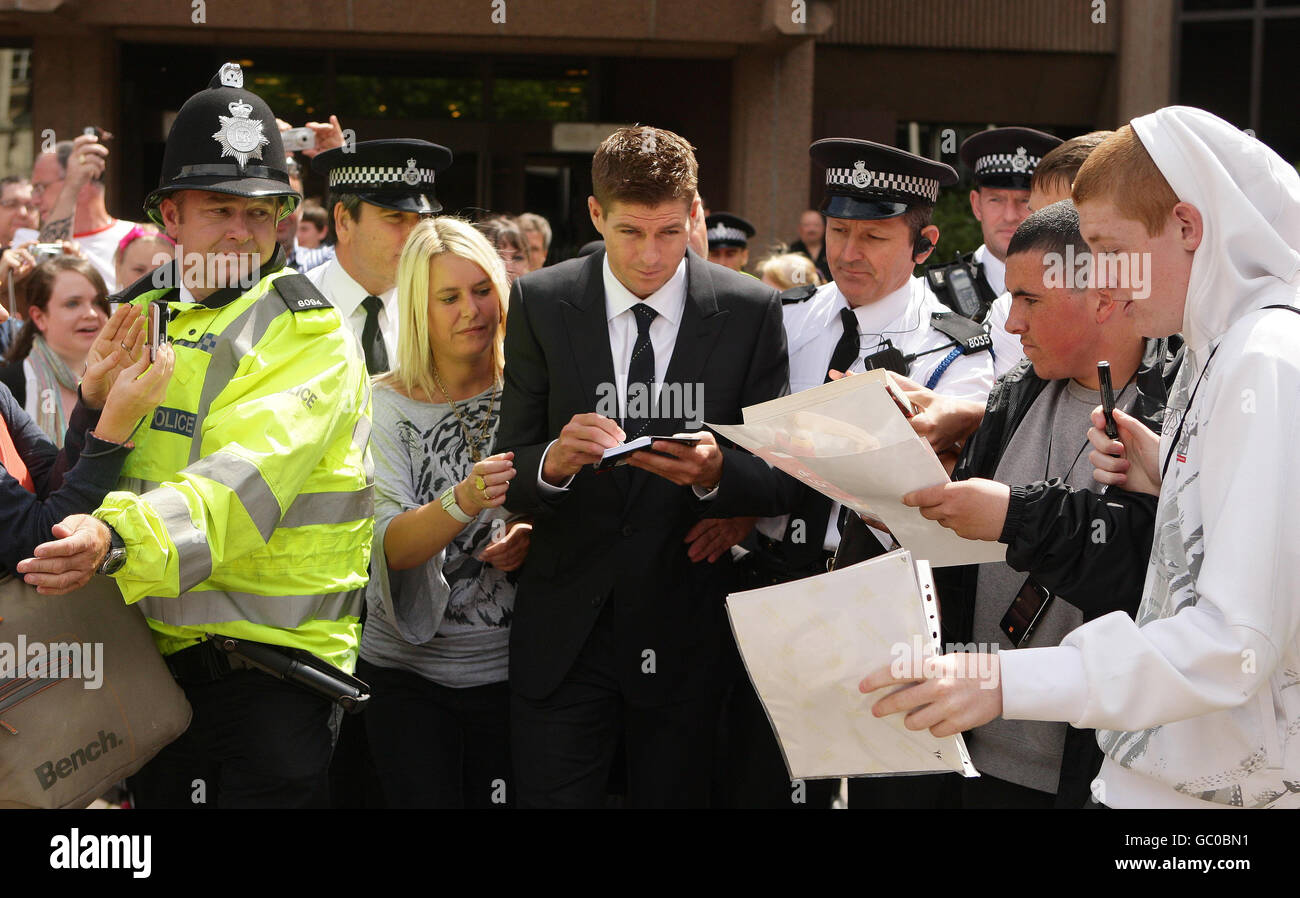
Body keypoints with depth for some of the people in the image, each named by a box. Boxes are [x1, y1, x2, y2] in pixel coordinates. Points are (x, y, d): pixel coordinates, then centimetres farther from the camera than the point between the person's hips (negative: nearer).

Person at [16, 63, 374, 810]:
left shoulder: (308, 334, -10)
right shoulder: (138, 316, 11)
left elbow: (242, 482, -26)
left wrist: (121, 539, -41)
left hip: (268, 668, -6)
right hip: (154, 653, 6)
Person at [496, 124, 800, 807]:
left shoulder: (751, 310, -1)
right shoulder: (541, 303, -1)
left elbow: (777, 481, 0)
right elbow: (510, 480, -1)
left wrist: (714, 472, -21)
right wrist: (554, 461, -23)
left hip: (684, 629, 0)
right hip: (564, 631, 0)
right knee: (549, 798, 0)